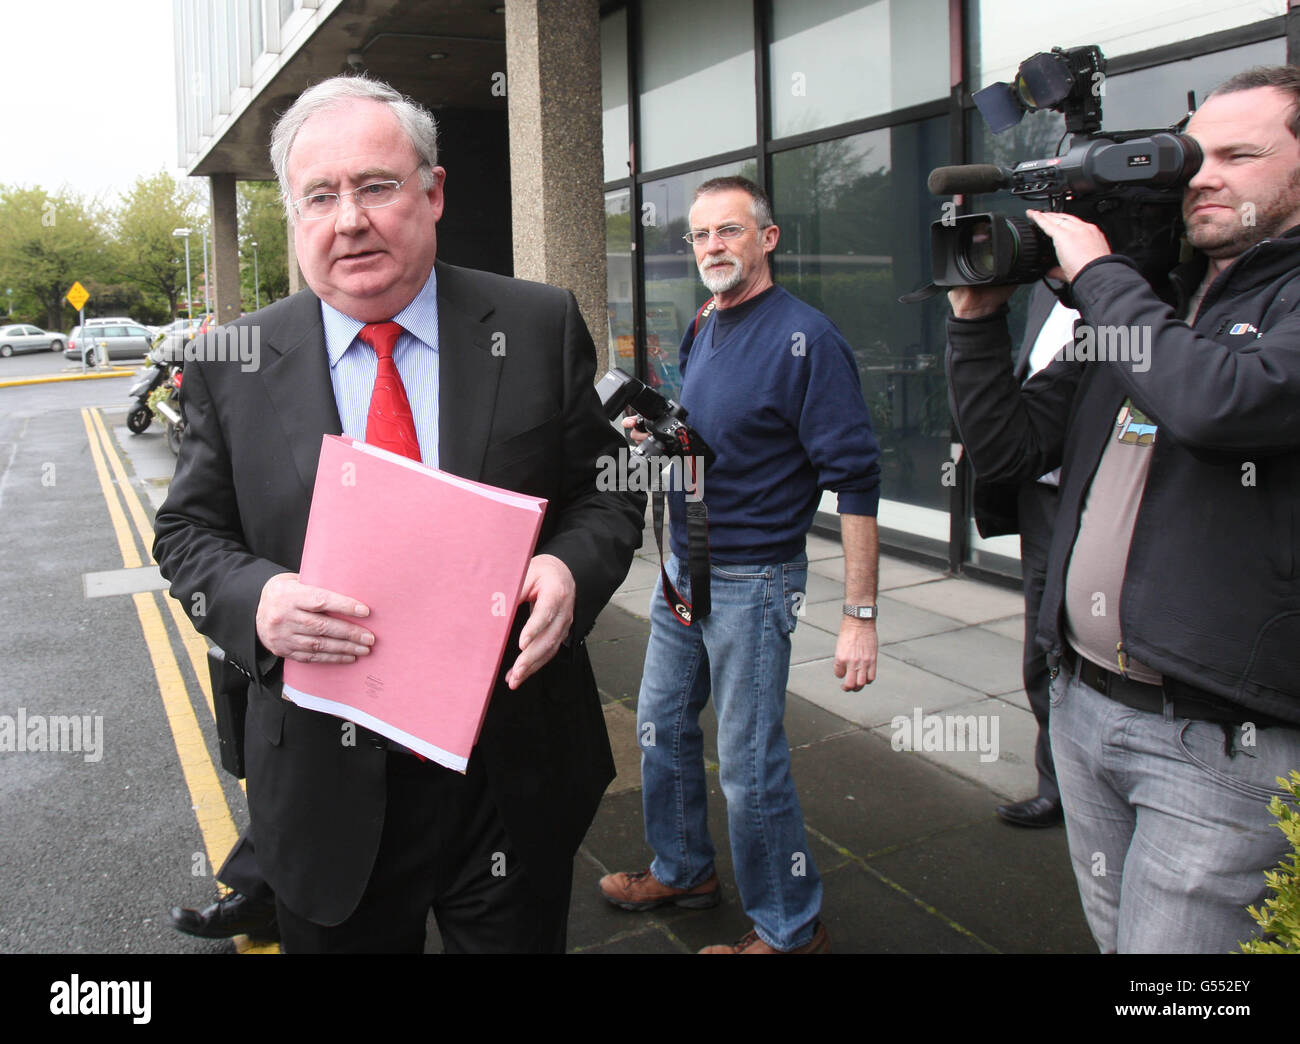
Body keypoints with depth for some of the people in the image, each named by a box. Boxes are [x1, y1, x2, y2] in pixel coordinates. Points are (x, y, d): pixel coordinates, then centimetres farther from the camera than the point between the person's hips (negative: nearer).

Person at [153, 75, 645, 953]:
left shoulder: (541, 329, -5)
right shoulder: (234, 362, -1)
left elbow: (609, 493, 0)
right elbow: (190, 532, 4)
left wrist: (570, 569, -21)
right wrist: (256, 600, -18)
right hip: (329, 793, 1)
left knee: (519, 940, 19)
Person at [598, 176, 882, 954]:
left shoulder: (804, 338, -16)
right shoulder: (703, 333, 10)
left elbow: (857, 481, -19)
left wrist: (860, 617, -23)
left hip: (752, 581, -8)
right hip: (683, 569, 8)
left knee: (751, 767, 1)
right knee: (662, 727, 19)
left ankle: (791, 929, 21)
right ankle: (683, 870, 41)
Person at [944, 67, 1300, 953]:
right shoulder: (1145, 305, 12)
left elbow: (1216, 403, -29)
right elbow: (1009, 448, 9)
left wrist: (1098, 273, -15)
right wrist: (978, 314, -2)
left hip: (1220, 743, -6)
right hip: (1084, 706, 7)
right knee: (1114, 935, 21)